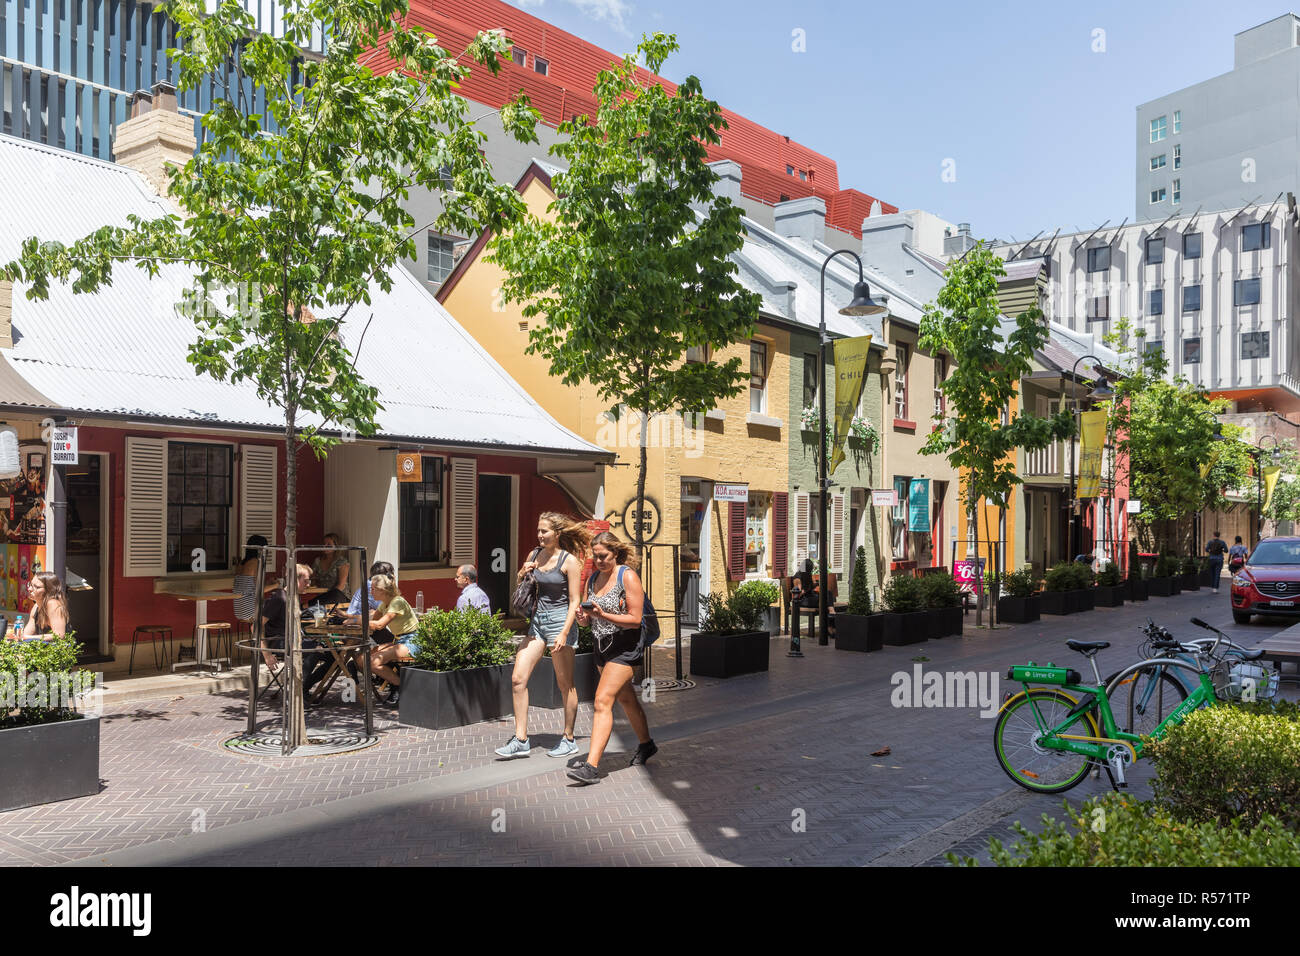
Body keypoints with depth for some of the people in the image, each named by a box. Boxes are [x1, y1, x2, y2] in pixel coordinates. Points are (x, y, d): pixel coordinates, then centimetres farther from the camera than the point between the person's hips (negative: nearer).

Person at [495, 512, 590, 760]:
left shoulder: (569, 561, -9)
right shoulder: (534, 555, 8)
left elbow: (575, 601, -11)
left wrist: (564, 632, -20)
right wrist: (522, 575, -1)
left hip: (560, 621, -6)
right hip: (537, 621, 6)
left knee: (565, 684, 4)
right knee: (518, 679, -2)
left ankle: (569, 739, 17)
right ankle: (520, 740, 4)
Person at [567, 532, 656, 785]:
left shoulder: (628, 576, -13)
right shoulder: (593, 579, 8)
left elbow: (635, 620, -17)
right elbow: (585, 620, 12)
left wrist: (603, 615, -28)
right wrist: (583, 617, -12)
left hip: (624, 647, -8)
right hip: (602, 645, 8)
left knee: (603, 700, -17)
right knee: (626, 699, 21)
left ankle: (592, 766, -20)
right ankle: (646, 745, 41)